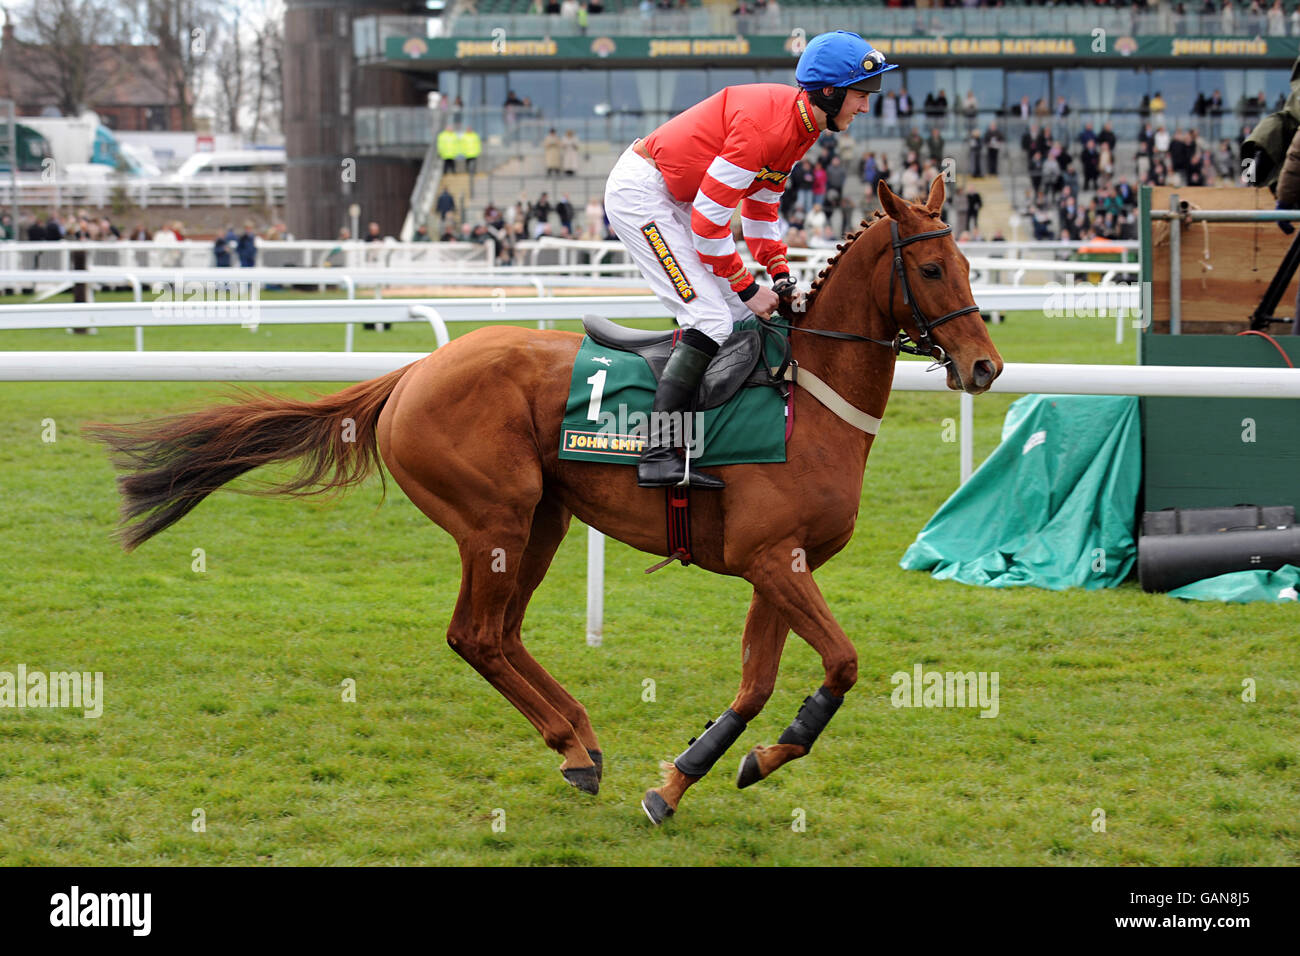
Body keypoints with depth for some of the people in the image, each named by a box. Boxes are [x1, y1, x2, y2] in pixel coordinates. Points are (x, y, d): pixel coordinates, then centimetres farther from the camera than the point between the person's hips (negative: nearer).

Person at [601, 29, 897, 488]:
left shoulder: (801, 124, 3)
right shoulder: (764, 123, -28)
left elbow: (760, 205, 16)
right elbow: (710, 217, -26)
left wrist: (780, 275, 6)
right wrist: (747, 287, -17)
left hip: (677, 200, 10)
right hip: (639, 192, -10)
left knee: (743, 315, 9)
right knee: (712, 319, -19)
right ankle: (657, 452, -25)